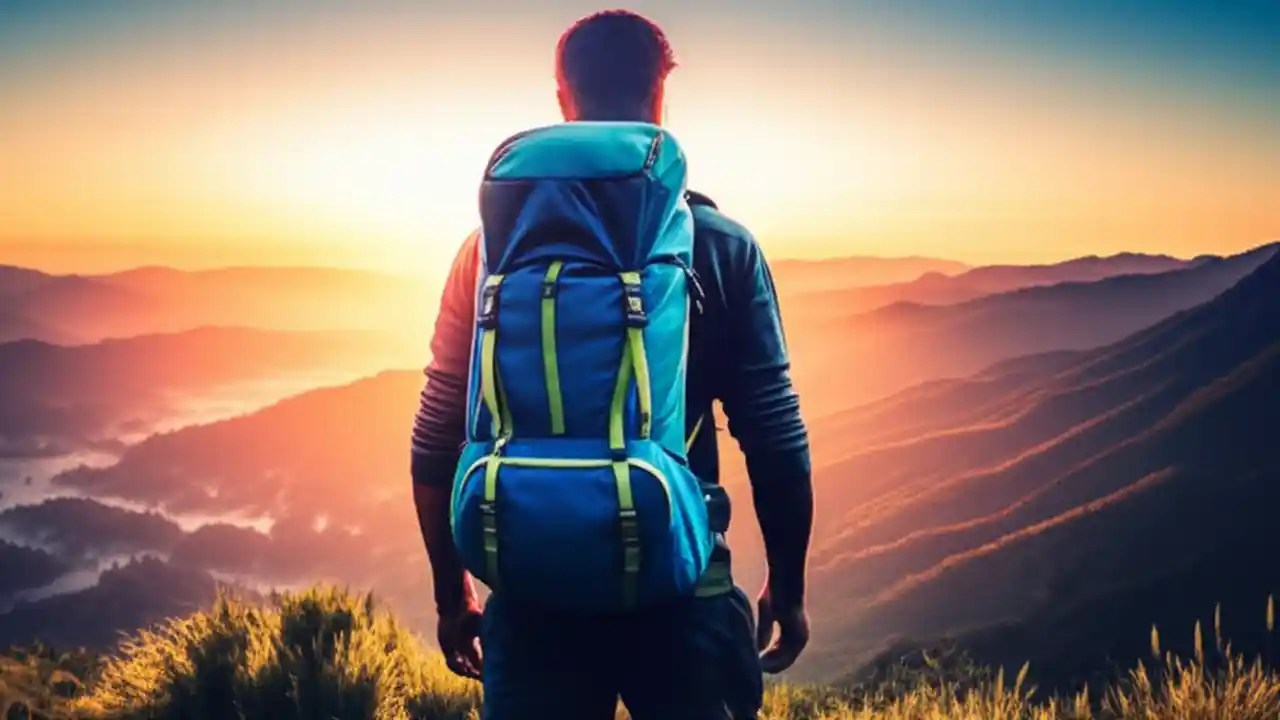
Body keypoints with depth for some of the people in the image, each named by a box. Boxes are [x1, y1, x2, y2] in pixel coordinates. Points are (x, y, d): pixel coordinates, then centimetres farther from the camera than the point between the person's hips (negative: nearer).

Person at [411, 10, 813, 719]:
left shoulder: (496, 246, 0)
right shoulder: (722, 247, -3)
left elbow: (438, 443, 1)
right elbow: (775, 440, -4)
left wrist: (452, 592, 13)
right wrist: (787, 588, 9)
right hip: (682, 593, -1)